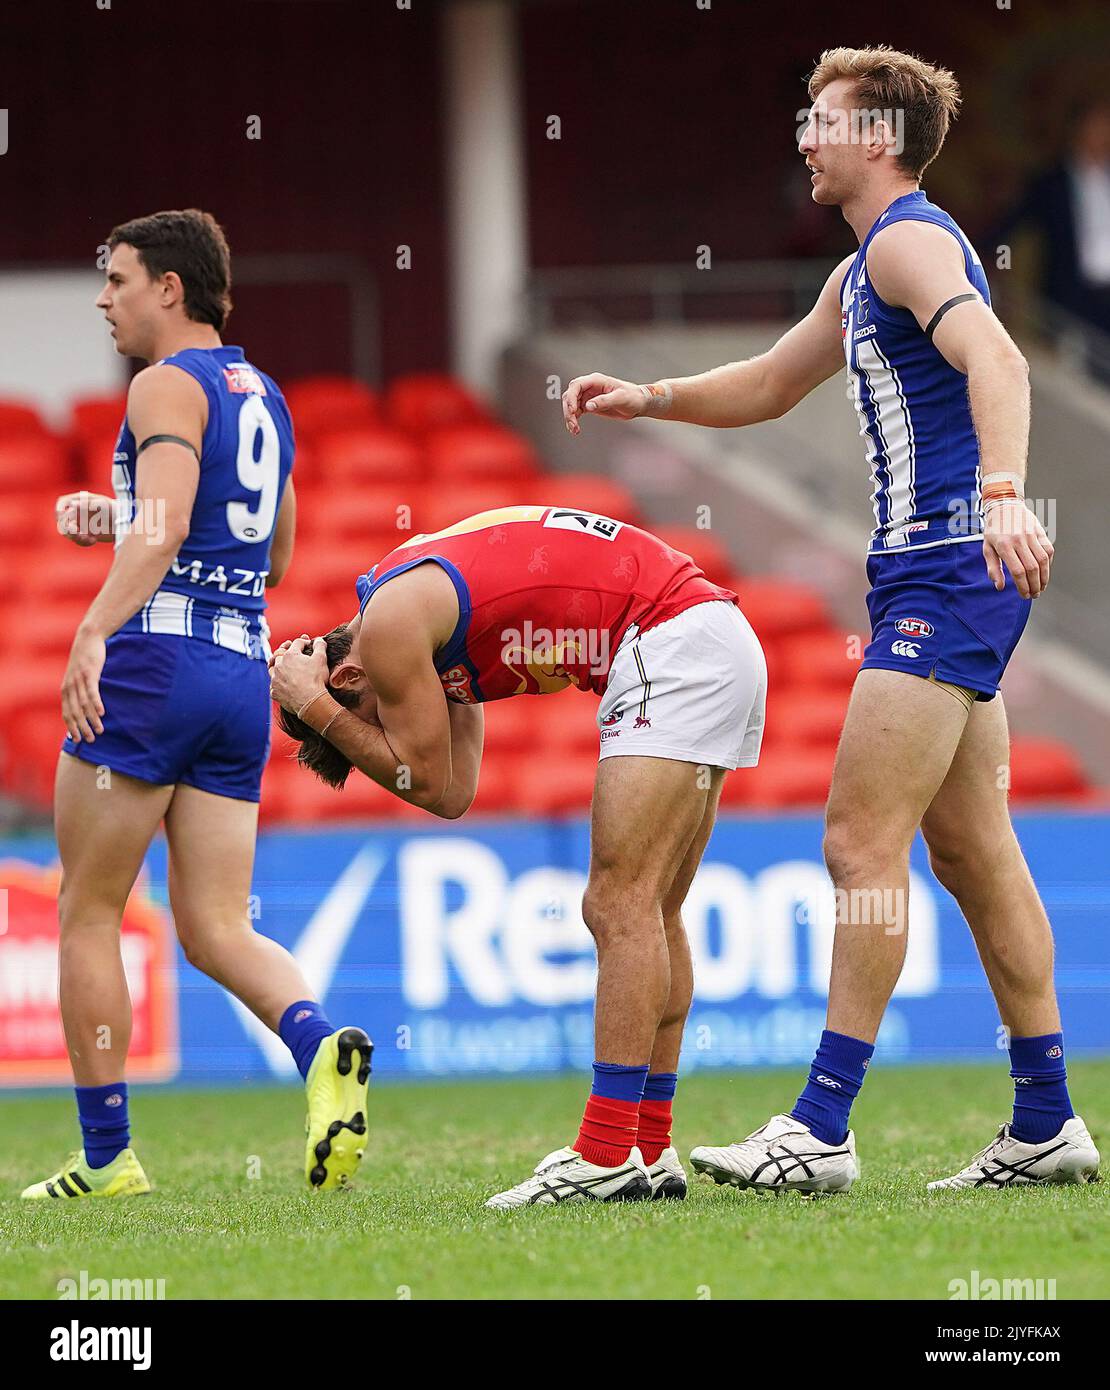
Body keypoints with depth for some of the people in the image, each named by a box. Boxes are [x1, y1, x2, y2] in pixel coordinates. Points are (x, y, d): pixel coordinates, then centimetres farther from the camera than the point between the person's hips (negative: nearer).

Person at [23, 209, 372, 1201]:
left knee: (88, 913, 3)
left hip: (155, 662, -8)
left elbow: (165, 524, -21)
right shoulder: (263, 396, 20)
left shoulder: (168, 385, -6)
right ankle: (324, 1046, -23)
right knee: (217, 929, 5)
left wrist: (94, 632, -31)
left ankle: (107, 1155, 5)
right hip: (245, 673, 8)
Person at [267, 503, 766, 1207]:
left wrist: (313, 706, 2)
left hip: (673, 643, -10)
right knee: (651, 915, 12)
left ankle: (607, 1156, -16)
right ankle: (651, 1152, 13)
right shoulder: (432, 616, 21)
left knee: (620, 906, -12)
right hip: (719, 638, 10)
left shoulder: (390, 621, -8)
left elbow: (429, 782, -3)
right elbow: (456, 792, 16)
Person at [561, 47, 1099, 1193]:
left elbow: (992, 356, -28)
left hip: (946, 570, -11)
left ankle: (821, 1130, -13)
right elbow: (771, 384, 35)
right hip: (937, 579, 11)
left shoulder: (911, 240, -11)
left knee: (862, 841, -12)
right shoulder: (860, 272, 22)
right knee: (972, 851, 11)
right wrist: (650, 398, 20)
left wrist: (1002, 492, -43)